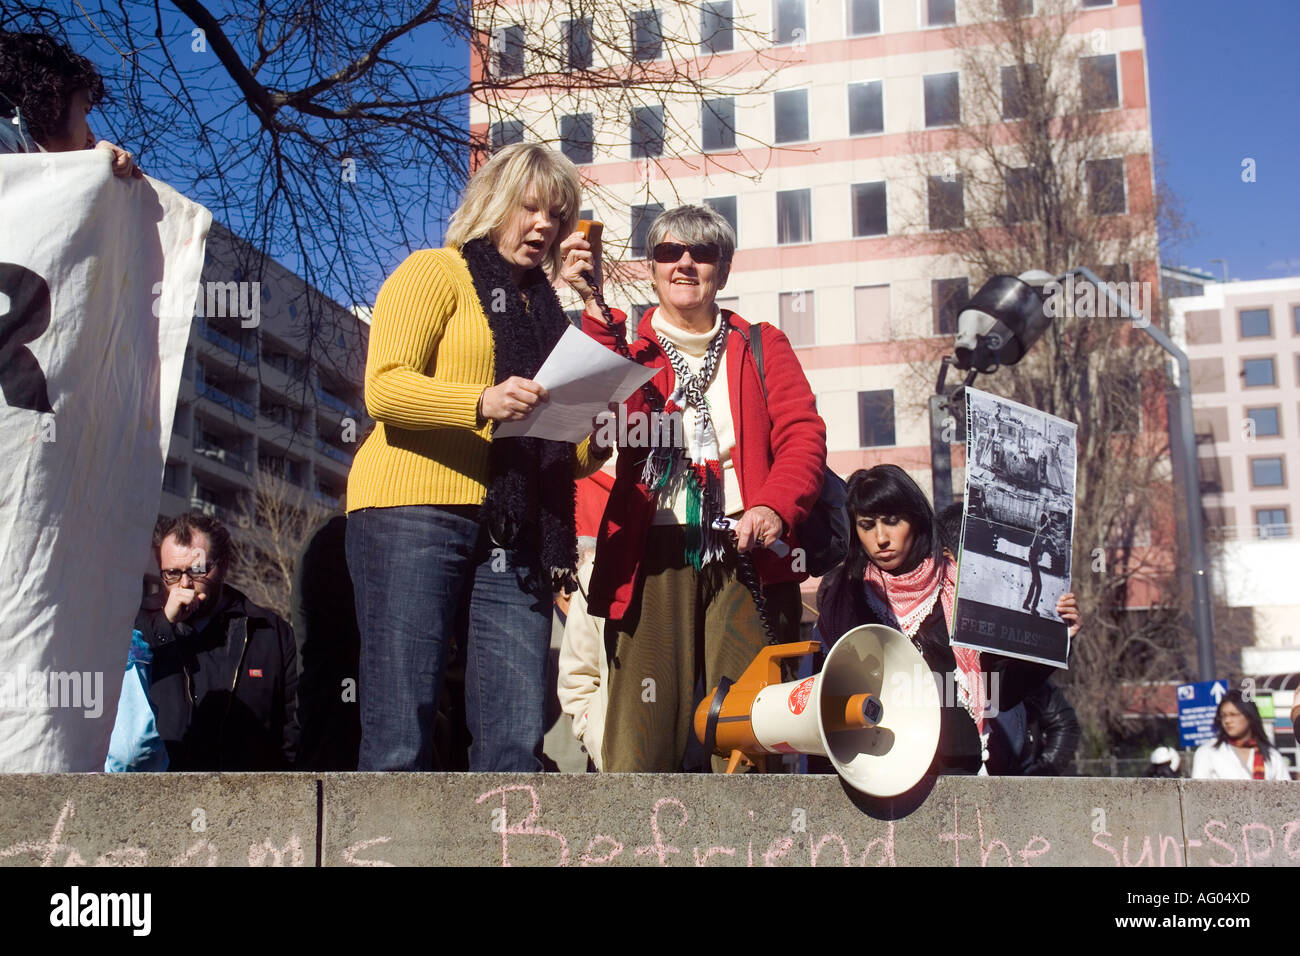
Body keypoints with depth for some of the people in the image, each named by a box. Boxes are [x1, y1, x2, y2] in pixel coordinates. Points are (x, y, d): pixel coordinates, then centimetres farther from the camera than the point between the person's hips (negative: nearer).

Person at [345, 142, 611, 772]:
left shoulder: (545, 309, 26)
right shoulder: (434, 272, 9)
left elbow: (563, 454, 23)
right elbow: (385, 388, -7)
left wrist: (595, 441, 1)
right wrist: (483, 402, -22)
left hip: (514, 532, 5)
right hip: (413, 513, -5)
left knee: (517, 741, -5)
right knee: (400, 739, -8)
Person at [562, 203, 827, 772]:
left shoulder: (762, 347, 19)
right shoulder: (627, 346, 17)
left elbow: (803, 432, 6)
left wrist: (776, 506, -14)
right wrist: (594, 307, -15)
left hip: (747, 552, 1)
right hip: (654, 556, 0)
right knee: (643, 738, -6)